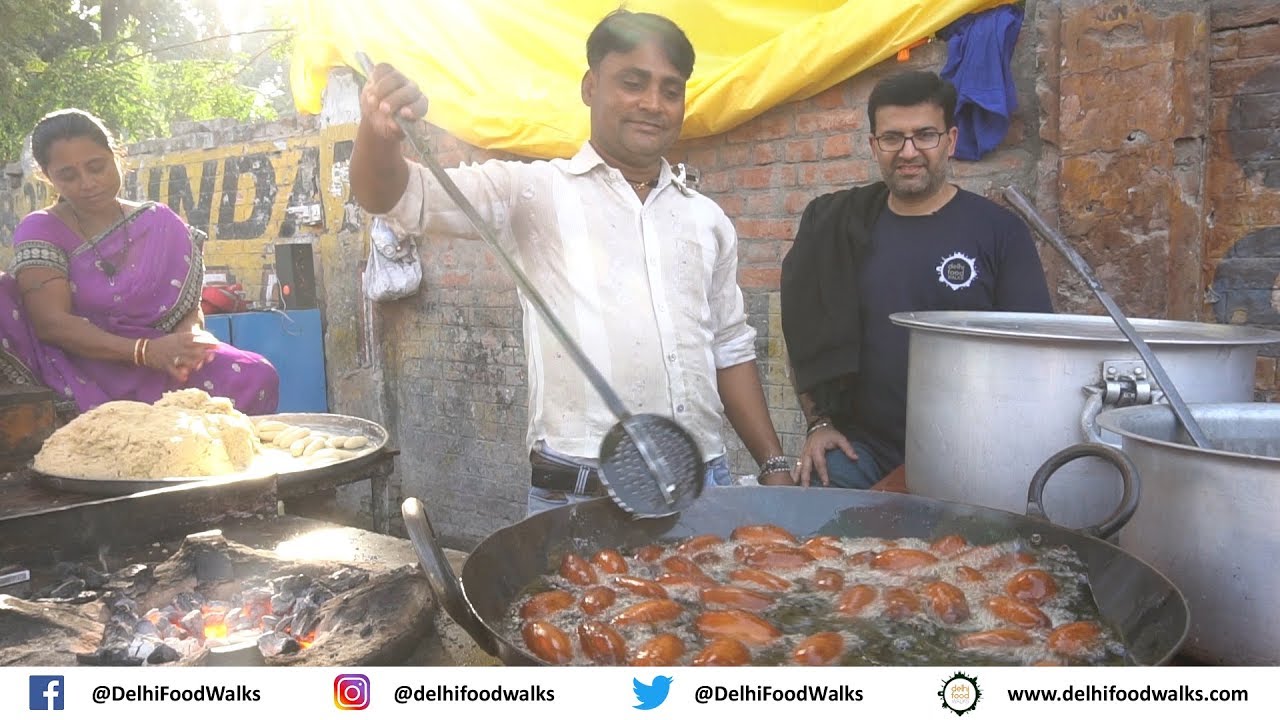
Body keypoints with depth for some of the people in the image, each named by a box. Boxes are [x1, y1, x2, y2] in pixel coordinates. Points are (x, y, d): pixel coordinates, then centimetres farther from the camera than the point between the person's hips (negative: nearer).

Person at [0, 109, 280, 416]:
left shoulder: (160, 223, 10)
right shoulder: (39, 231, 2)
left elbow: (191, 304, 7)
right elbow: (50, 321, -13)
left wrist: (188, 334, -19)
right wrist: (145, 351, -27)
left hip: (156, 372, 2)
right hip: (77, 375, -1)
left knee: (255, 377, -27)